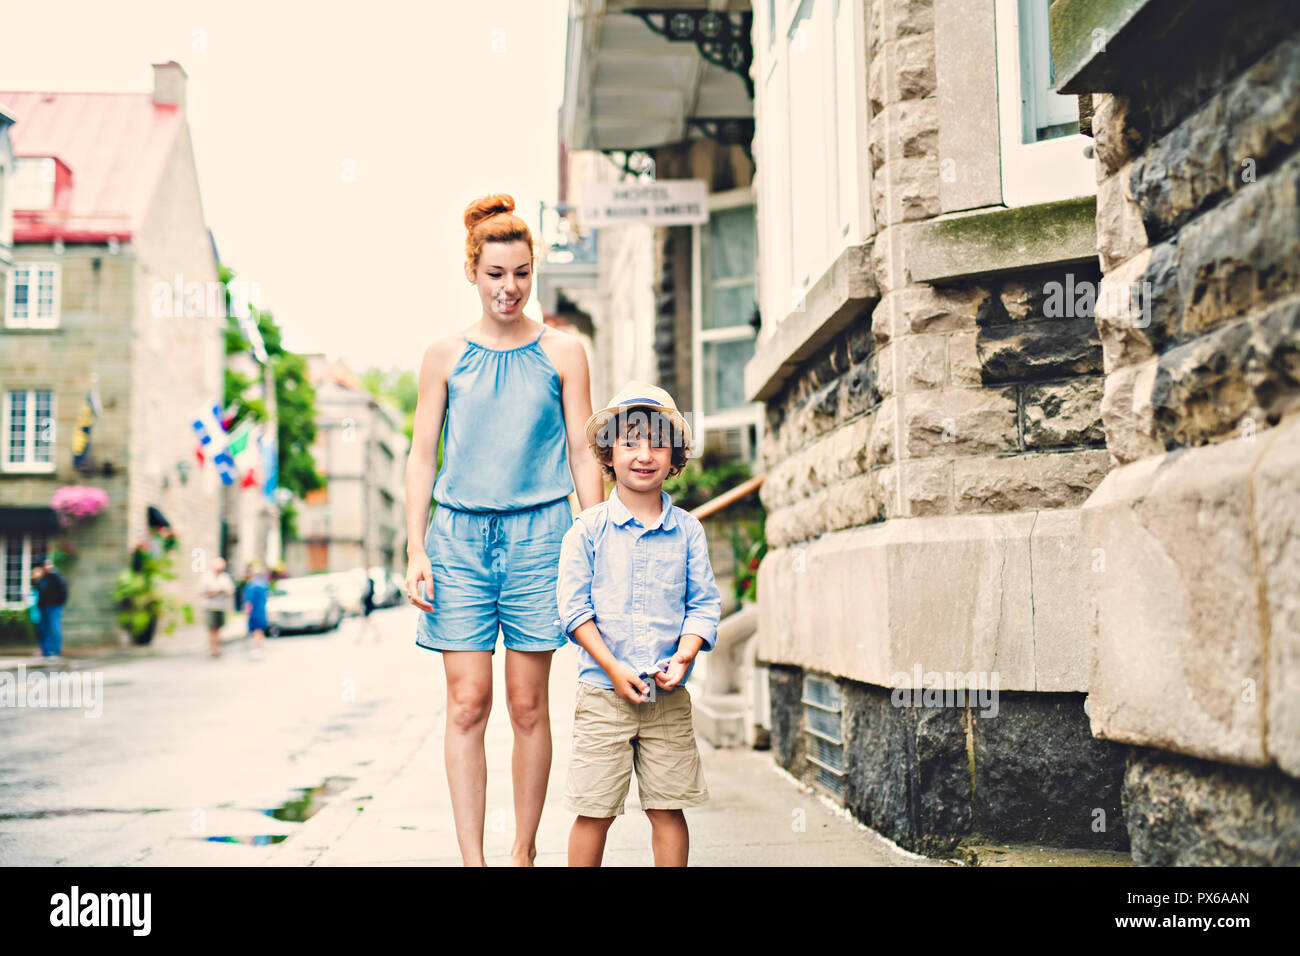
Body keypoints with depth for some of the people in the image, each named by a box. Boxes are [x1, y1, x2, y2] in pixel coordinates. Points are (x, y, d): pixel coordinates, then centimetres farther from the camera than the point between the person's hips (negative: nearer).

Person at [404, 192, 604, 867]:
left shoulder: (562, 353, 6)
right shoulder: (445, 356, 8)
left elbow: (583, 456, 6)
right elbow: (422, 456, 9)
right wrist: (416, 550, 1)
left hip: (538, 532, 0)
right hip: (459, 533, 1)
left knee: (527, 704, 3)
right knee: (467, 702, -4)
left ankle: (524, 850, 17)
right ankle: (471, 858, 1)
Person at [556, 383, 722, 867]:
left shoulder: (687, 530, 5)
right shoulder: (588, 528, -1)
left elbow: (704, 602, 6)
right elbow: (573, 604, -3)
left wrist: (684, 656, -11)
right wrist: (614, 668, -11)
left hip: (669, 696, 2)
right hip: (603, 690, -2)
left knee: (668, 807, 7)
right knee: (594, 810, 3)